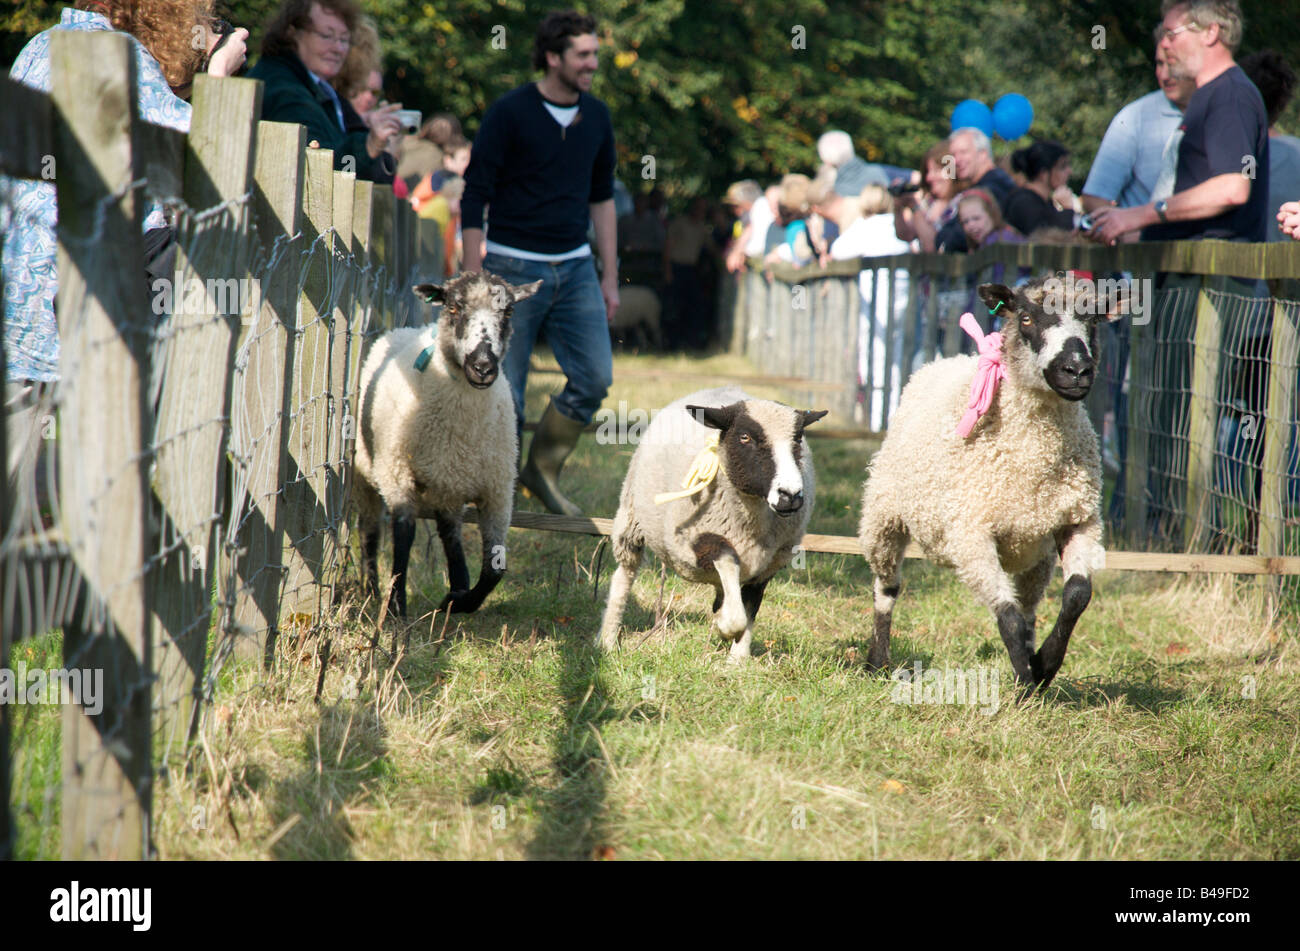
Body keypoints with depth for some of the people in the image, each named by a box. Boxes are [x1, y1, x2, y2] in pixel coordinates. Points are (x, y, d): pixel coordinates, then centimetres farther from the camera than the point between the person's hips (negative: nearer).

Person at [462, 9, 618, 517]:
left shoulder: (596, 117, 8)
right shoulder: (509, 113, -9)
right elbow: (473, 197, -8)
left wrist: (610, 276, 14)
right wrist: (474, 281, -13)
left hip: (574, 267, 5)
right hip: (513, 268, -5)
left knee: (594, 378, -5)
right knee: (503, 392, -3)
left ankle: (543, 468, 12)